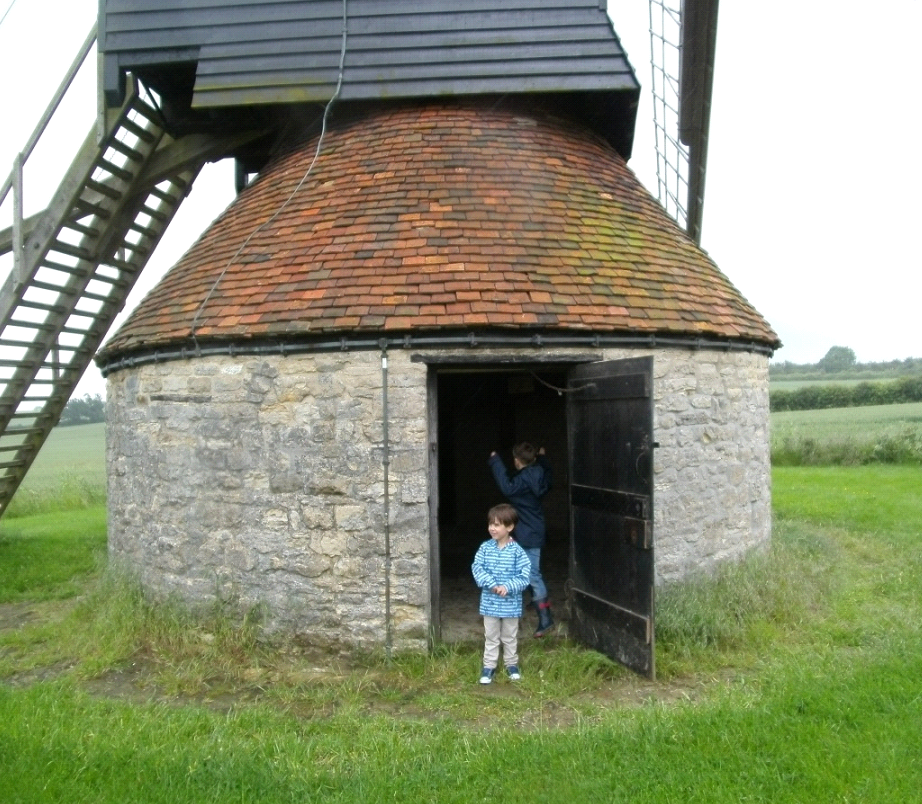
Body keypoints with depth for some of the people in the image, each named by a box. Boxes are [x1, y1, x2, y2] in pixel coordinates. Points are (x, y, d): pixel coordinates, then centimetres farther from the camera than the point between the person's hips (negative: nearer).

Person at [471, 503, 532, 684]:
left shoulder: (517, 552, -13)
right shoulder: (485, 547, -6)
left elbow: (524, 576, -13)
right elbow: (477, 567, -10)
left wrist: (507, 587, -25)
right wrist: (491, 584, -22)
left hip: (511, 603, -2)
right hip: (489, 602, 2)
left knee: (510, 637, 16)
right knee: (491, 636, 14)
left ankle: (511, 664, 34)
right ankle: (489, 666, 27)